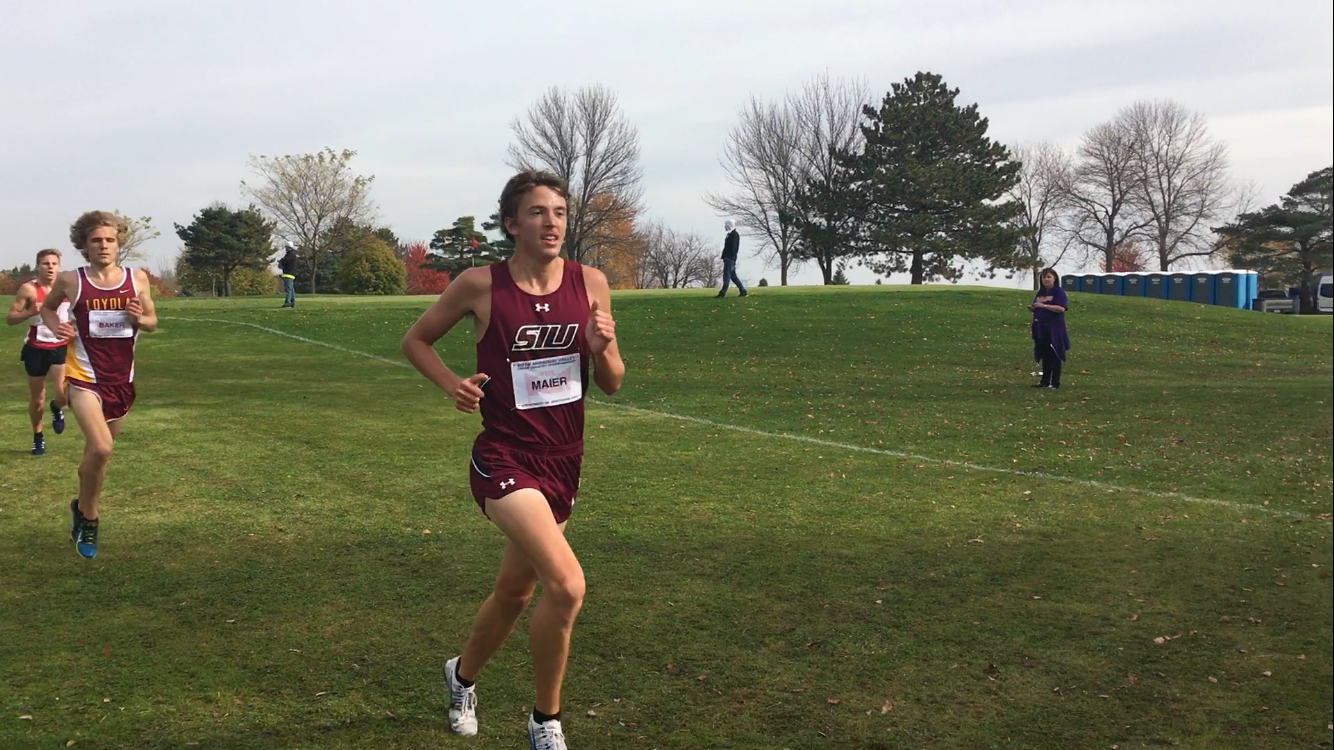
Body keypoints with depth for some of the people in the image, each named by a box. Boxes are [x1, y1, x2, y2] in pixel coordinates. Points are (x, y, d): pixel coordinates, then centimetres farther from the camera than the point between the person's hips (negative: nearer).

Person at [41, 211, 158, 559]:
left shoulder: (137, 278, -1)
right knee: (100, 448, -21)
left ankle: (82, 506, 44)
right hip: (84, 377, -3)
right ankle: (89, 517, 2)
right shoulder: (71, 281, -5)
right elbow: (47, 307, 14)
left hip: (121, 380, 4)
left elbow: (152, 322, 9)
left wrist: (139, 318, -13)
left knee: (98, 450, 17)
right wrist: (57, 328, -6)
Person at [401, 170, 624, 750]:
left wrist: (602, 347, -15)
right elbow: (415, 340, 5)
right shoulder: (481, 285, -10)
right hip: (505, 459, -5)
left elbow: (612, 384, 6)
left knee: (515, 594, 21)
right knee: (566, 585, -23)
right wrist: (451, 384, -12)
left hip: (563, 462, 5)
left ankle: (462, 676, 52)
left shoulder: (590, 283, 0)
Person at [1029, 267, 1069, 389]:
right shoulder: (1040, 292, 15)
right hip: (1040, 328, 7)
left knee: (1054, 356, -3)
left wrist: (1044, 306, -24)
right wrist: (1032, 308, -2)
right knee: (1044, 356, 11)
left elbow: (1061, 308, -19)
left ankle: (1055, 383, 0)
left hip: (1054, 329, -7)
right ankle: (1045, 381, 17)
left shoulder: (1058, 292, -7)